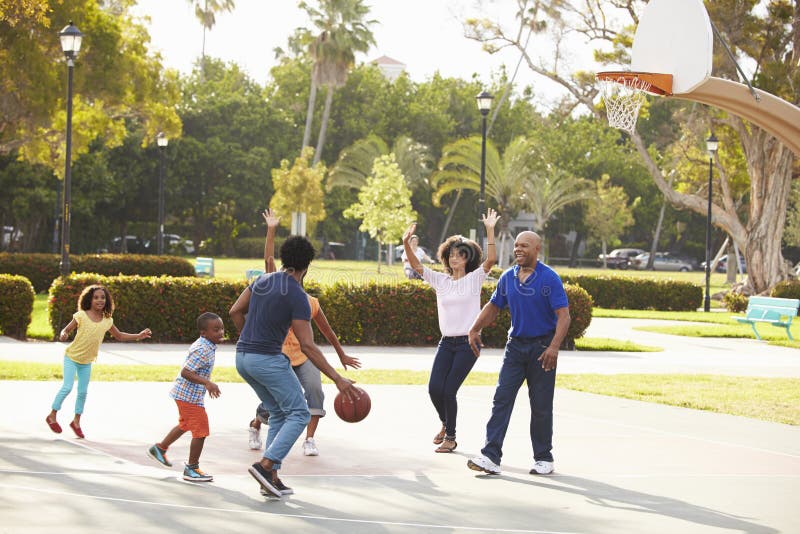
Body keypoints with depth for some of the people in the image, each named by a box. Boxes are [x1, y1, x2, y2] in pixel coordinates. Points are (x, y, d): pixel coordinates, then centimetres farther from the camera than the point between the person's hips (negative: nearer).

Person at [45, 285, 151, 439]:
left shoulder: (107, 320, -4)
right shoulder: (81, 316, -16)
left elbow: (119, 336, 10)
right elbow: (66, 330, -10)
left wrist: (138, 336, 0)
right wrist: (63, 335, -34)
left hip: (87, 361, 4)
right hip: (72, 357, -4)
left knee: (83, 391, 9)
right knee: (67, 387, -11)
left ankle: (76, 421, 24)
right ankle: (52, 415, 6)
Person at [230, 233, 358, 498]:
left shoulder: (263, 280, 9)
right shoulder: (297, 297, -14)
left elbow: (235, 311, 13)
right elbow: (308, 346, -17)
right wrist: (338, 379, -17)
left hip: (243, 357, 8)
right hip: (268, 359, -8)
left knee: (278, 413, 17)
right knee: (299, 414, -2)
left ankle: (270, 476, 9)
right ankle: (266, 464, -18)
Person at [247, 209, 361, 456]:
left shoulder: (310, 303, 1)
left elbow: (327, 331, 13)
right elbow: (269, 262, -16)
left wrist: (342, 355, 19)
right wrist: (271, 230, -23)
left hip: (304, 356, 2)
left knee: (314, 389, -23)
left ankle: (310, 440, -16)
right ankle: (255, 426, 32)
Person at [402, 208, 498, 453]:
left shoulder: (474, 279, -1)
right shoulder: (440, 281, 9)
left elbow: (491, 260, -16)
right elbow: (416, 266, 1)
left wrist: (490, 231, -25)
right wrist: (406, 244, -15)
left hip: (468, 343, -4)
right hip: (446, 342, 4)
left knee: (449, 390, -8)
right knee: (434, 388, -6)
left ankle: (451, 437, 9)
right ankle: (445, 423, 25)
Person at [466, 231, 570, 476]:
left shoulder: (549, 278, -11)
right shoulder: (508, 278, 6)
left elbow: (563, 316, -16)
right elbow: (493, 306, 20)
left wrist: (554, 347, -27)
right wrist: (475, 330, 8)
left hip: (542, 347, -4)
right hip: (516, 344, 5)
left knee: (541, 406, 3)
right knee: (501, 399, -6)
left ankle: (543, 458, 17)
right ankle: (491, 457, -10)